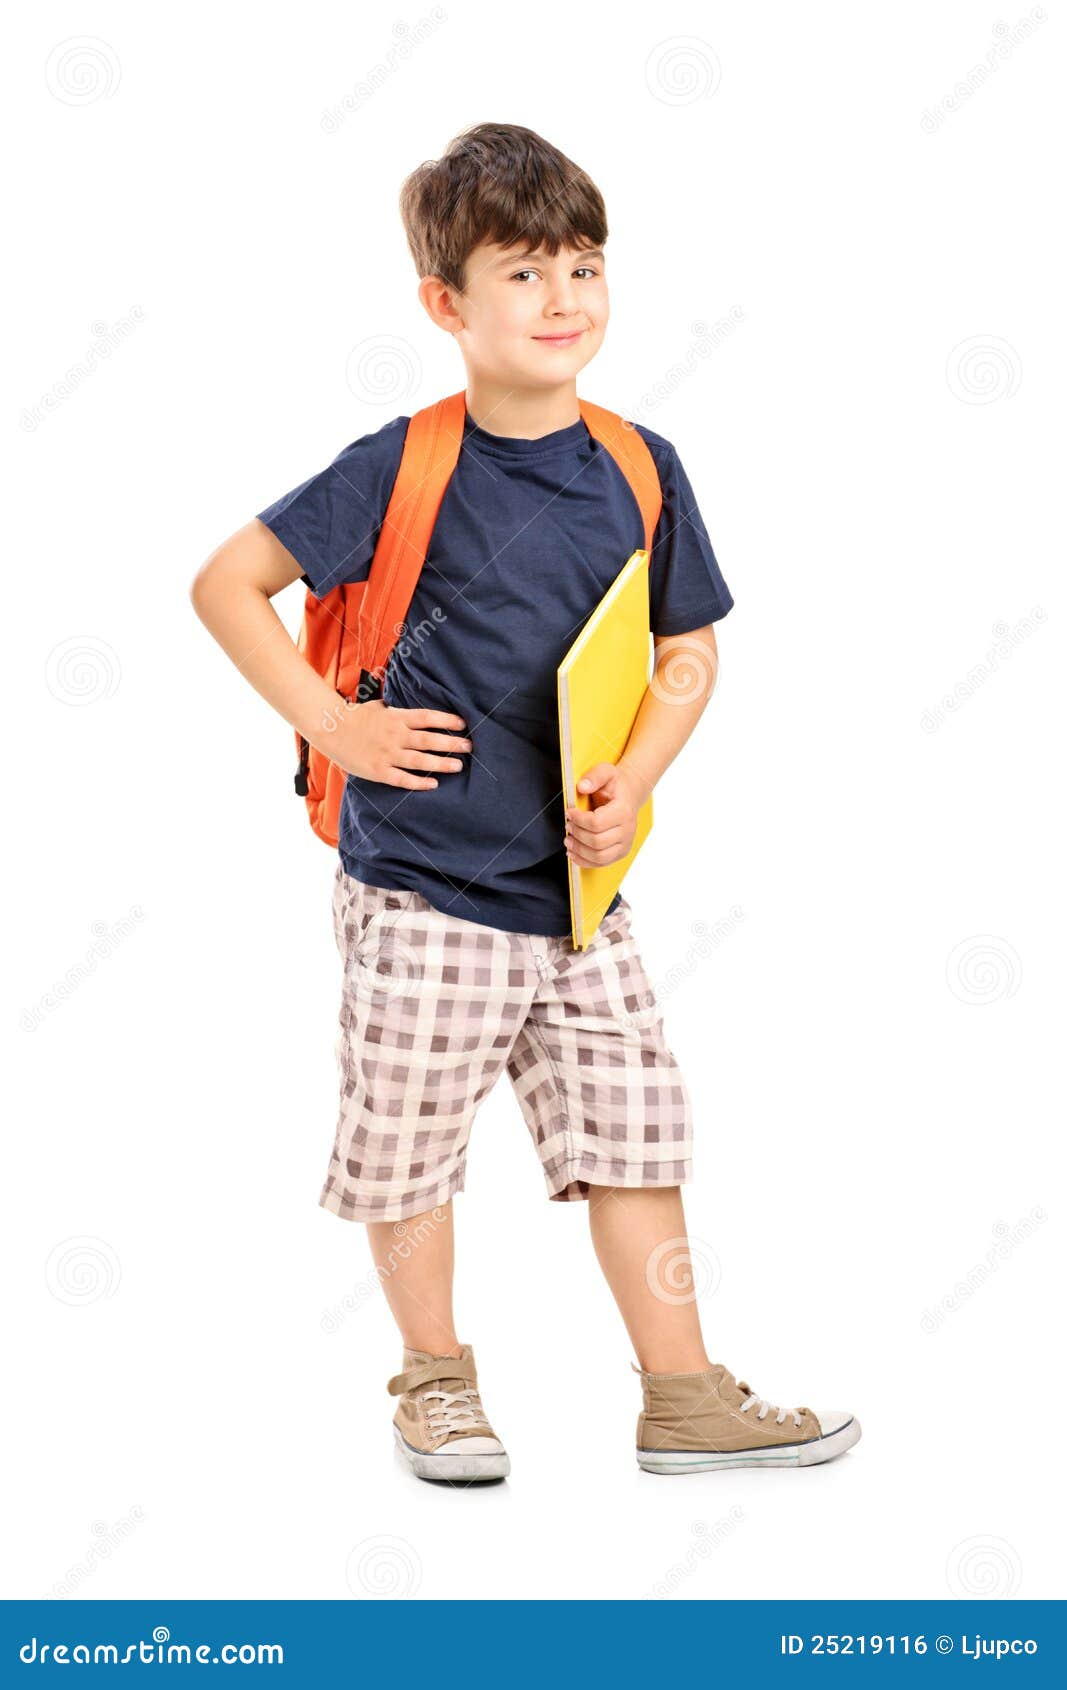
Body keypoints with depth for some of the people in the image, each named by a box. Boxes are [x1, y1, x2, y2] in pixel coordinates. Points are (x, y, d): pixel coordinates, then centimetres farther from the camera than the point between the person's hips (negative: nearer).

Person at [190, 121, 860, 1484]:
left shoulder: (639, 471, 1)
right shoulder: (402, 469, -10)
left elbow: (689, 653, 9)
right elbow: (226, 582, -4)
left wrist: (632, 783, -7)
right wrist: (332, 723, -9)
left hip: (575, 889, 4)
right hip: (421, 893, -3)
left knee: (632, 1127, 7)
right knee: (409, 1143, 6)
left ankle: (683, 1396, 19)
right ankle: (436, 1378, 27)